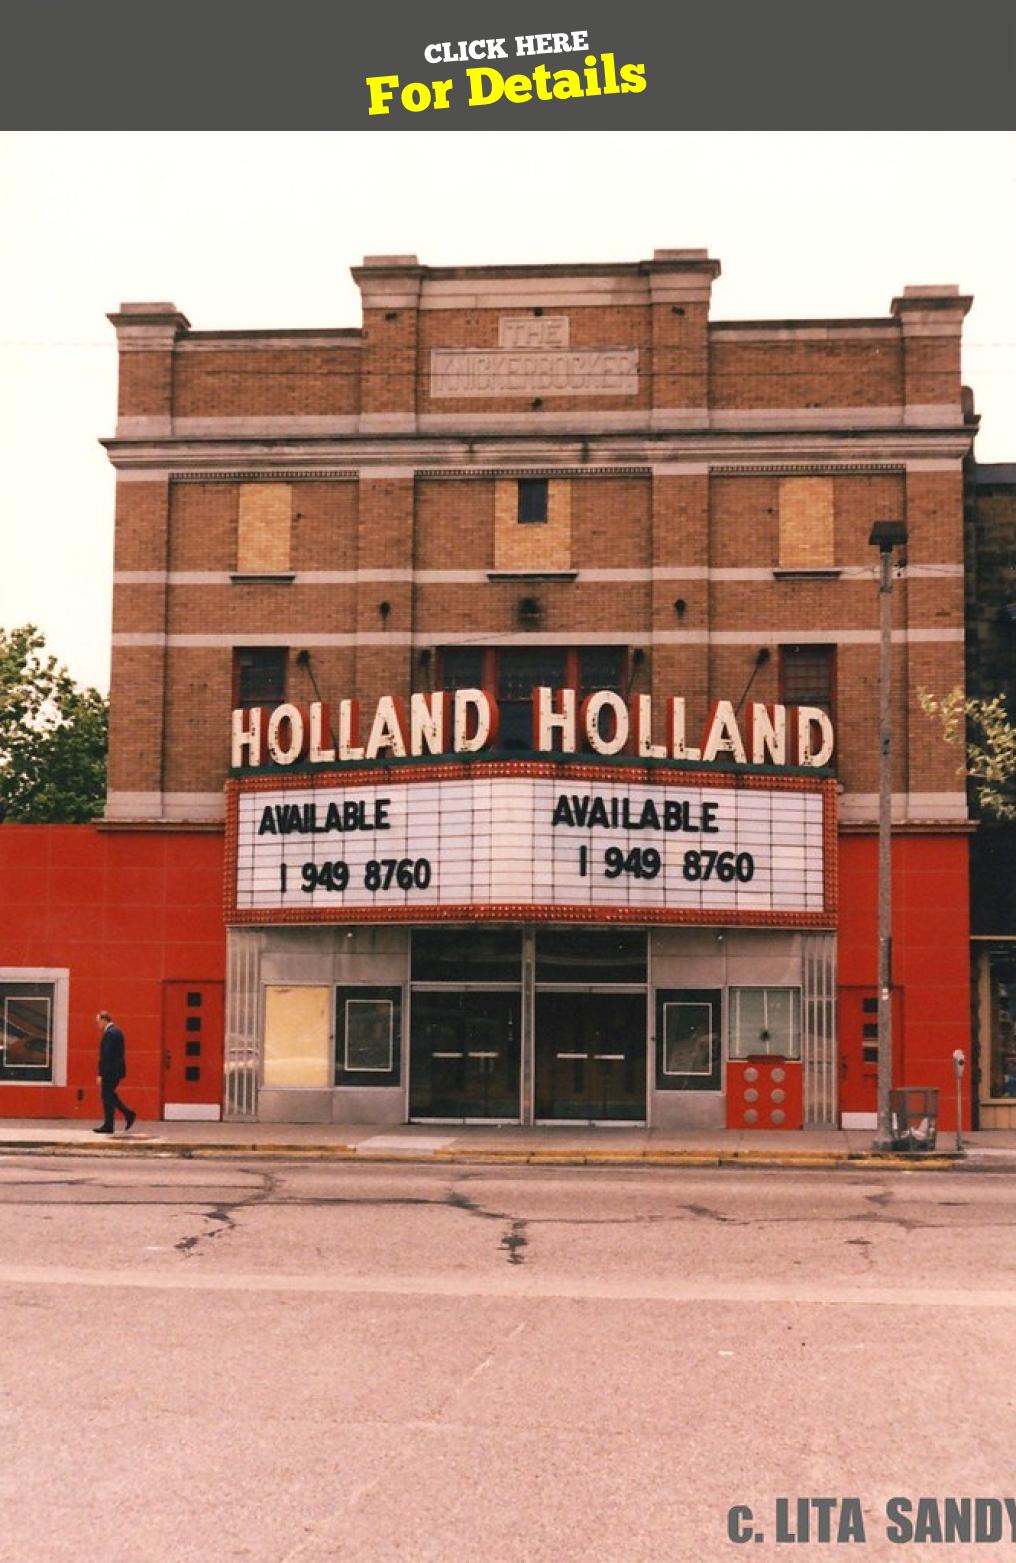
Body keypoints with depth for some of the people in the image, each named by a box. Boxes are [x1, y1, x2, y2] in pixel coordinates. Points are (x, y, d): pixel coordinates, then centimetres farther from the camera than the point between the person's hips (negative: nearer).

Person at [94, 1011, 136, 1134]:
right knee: (110, 1096, 18)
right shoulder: (117, 1031, 14)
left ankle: (108, 1126, 2)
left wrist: (101, 1074, -19)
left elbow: (105, 1056, -21)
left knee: (108, 1097, -2)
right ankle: (128, 1113, 14)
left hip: (110, 1071, -10)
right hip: (118, 1070, 10)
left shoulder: (109, 1034, -17)